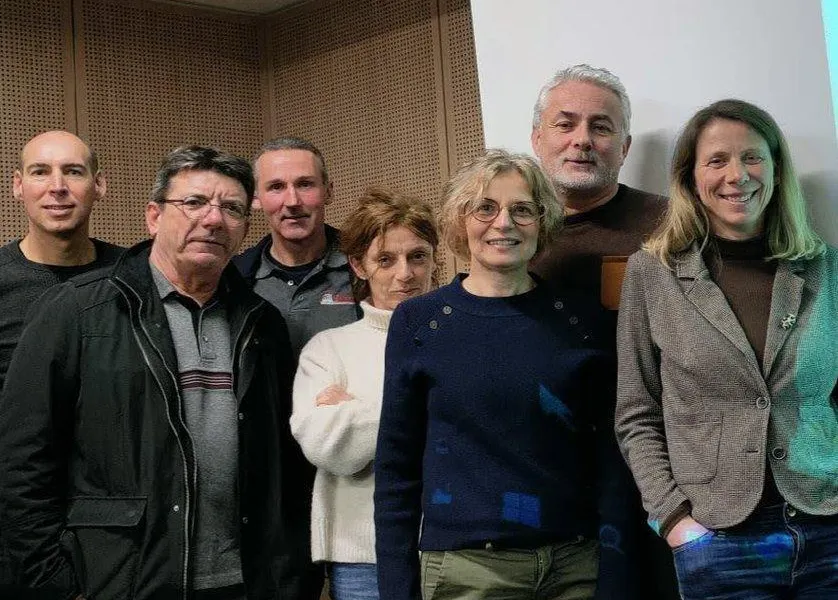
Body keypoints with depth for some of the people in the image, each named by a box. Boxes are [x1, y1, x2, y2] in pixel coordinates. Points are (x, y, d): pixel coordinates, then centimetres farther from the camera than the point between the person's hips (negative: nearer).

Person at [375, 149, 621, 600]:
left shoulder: (580, 320, 2)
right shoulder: (417, 322, -2)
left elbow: (607, 450, 5)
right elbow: (396, 465, 0)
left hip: (578, 561, 2)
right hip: (466, 564, -1)